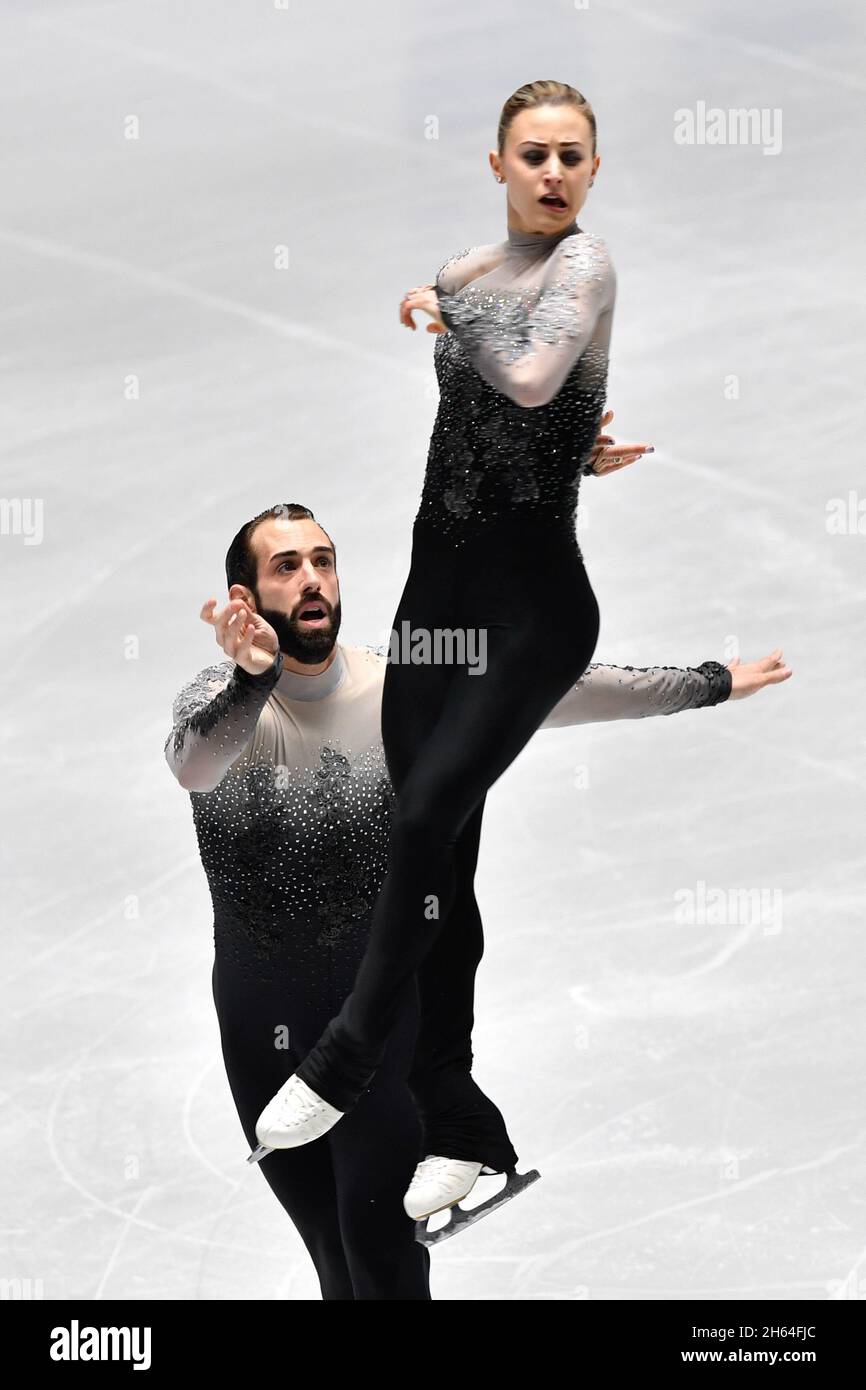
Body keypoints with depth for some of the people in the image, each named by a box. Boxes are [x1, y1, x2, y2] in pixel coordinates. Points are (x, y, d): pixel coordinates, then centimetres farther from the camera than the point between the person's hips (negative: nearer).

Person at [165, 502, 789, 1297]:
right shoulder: (218, 697, -11)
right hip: (264, 1027, 1)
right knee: (327, 1242, 17)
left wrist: (713, 683, -1)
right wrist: (252, 678, -56)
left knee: (379, 1239, -3)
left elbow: (559, 691, -3)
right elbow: (192, 765, -34)